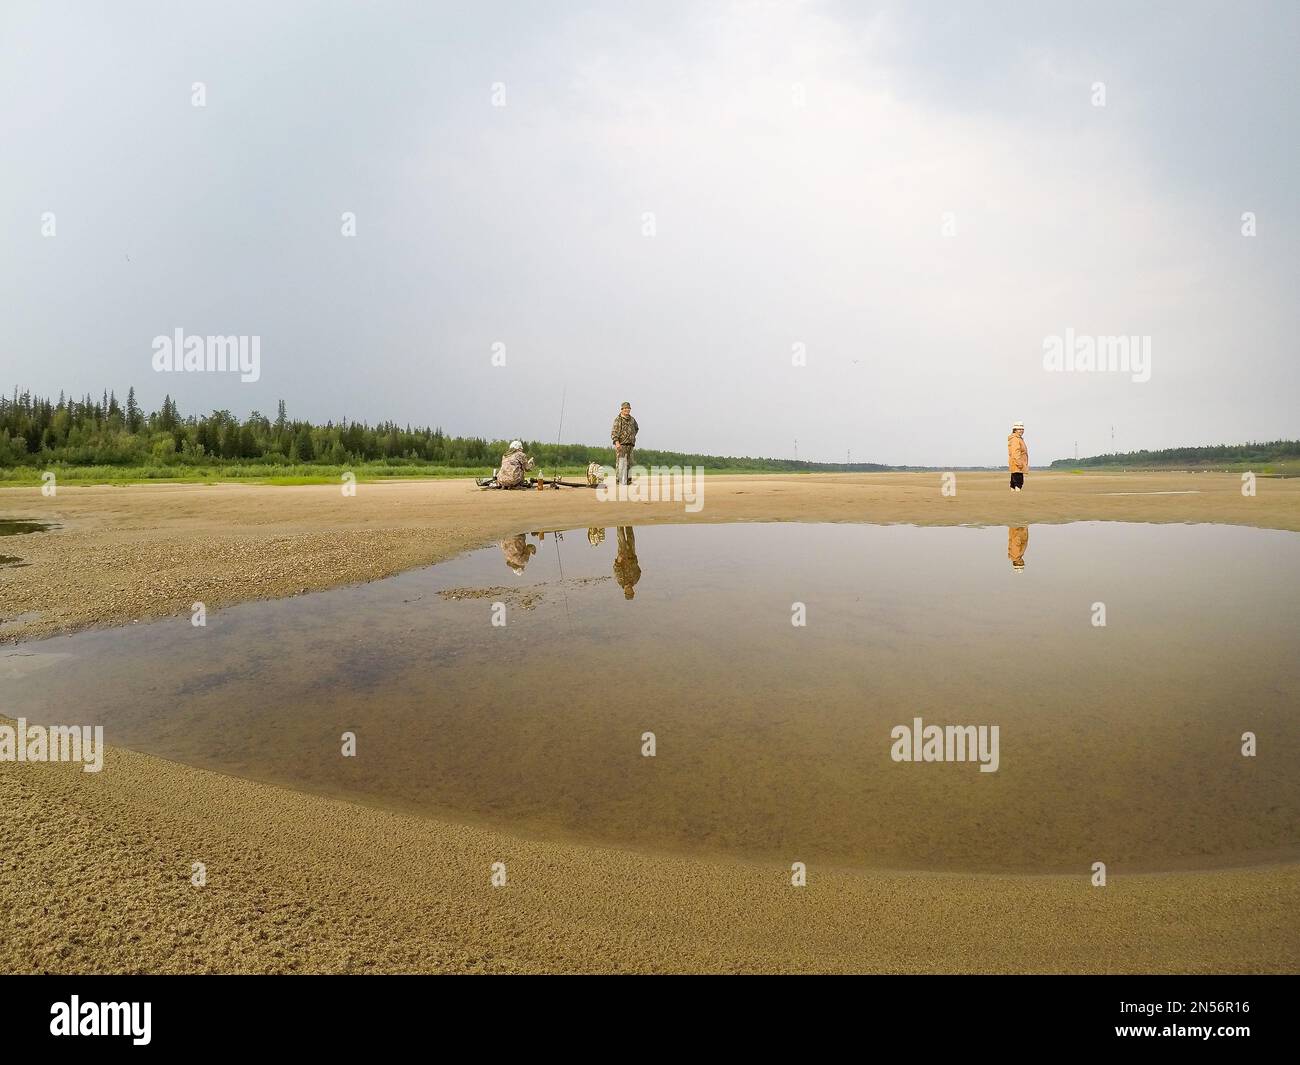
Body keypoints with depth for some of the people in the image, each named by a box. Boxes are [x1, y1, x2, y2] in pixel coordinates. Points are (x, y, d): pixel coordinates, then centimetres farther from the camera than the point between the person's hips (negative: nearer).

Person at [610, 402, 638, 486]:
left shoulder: (632, 419, 13)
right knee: (621, 463, -9)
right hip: (621, 445, -7)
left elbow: (636, 428, 35)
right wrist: (617, 442, -30)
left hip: (630, 445, 7)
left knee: (629, 463, 9)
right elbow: (614, 432, -16)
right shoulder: (618, 420, -6)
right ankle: (620, 481, -8)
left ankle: (628, 480, 15)